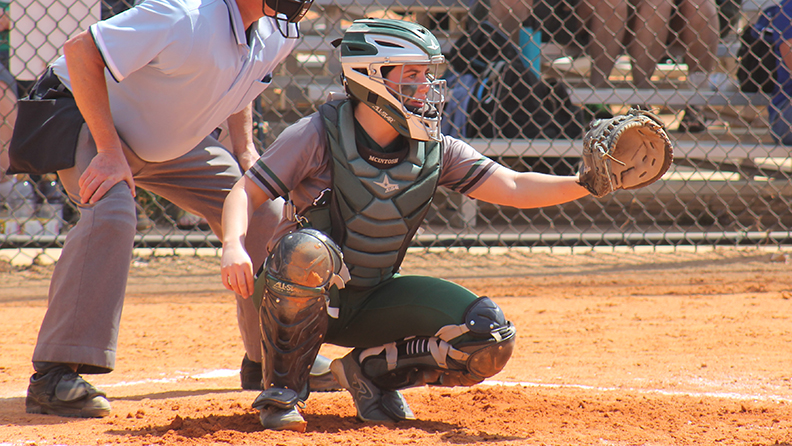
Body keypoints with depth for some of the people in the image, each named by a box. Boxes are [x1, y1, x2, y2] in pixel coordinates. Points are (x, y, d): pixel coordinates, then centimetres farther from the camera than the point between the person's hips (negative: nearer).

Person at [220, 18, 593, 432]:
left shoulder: (435, 151, -3)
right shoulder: (317, 135, -15)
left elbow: (513, 187, -7)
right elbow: (246, 193, -14)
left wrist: (585, 182, -23)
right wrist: (233, 246, -35)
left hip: (373, 301, 4)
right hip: (299, 301, -4)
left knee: (489, 337, -15)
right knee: (306, 250, -40)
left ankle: (370, 371, 7)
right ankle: (281, 390, -18)